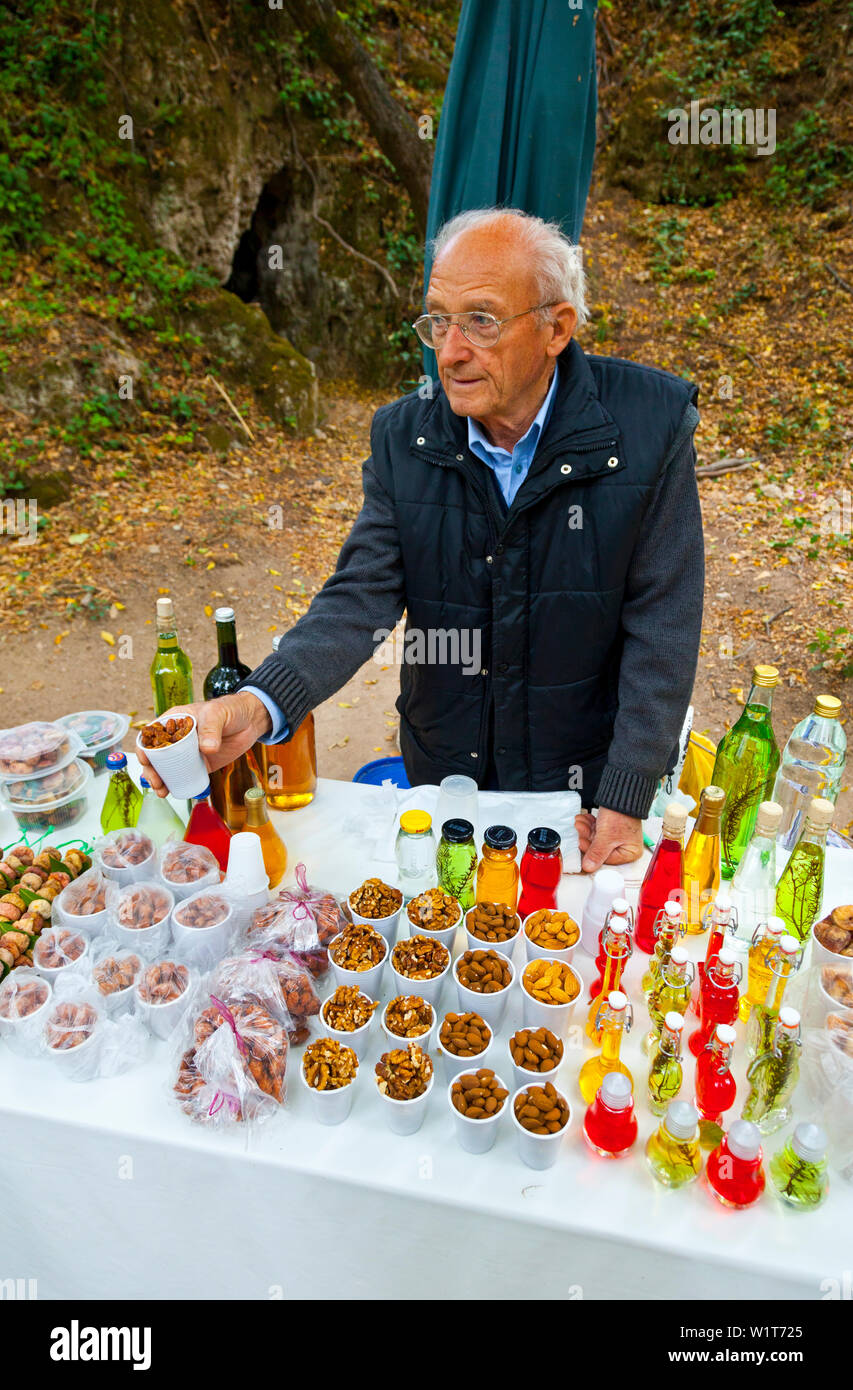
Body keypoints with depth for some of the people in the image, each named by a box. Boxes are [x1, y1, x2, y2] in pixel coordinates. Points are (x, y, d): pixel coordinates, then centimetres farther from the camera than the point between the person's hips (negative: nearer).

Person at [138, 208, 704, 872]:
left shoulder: (652, 422, -16)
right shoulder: (402, 435, -9)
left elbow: (662, 627, -15)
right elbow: (361, 599, -15)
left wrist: (624, 803, -18)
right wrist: (258, 705, -34)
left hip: (591, 787, -1)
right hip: (443, 781, 2)